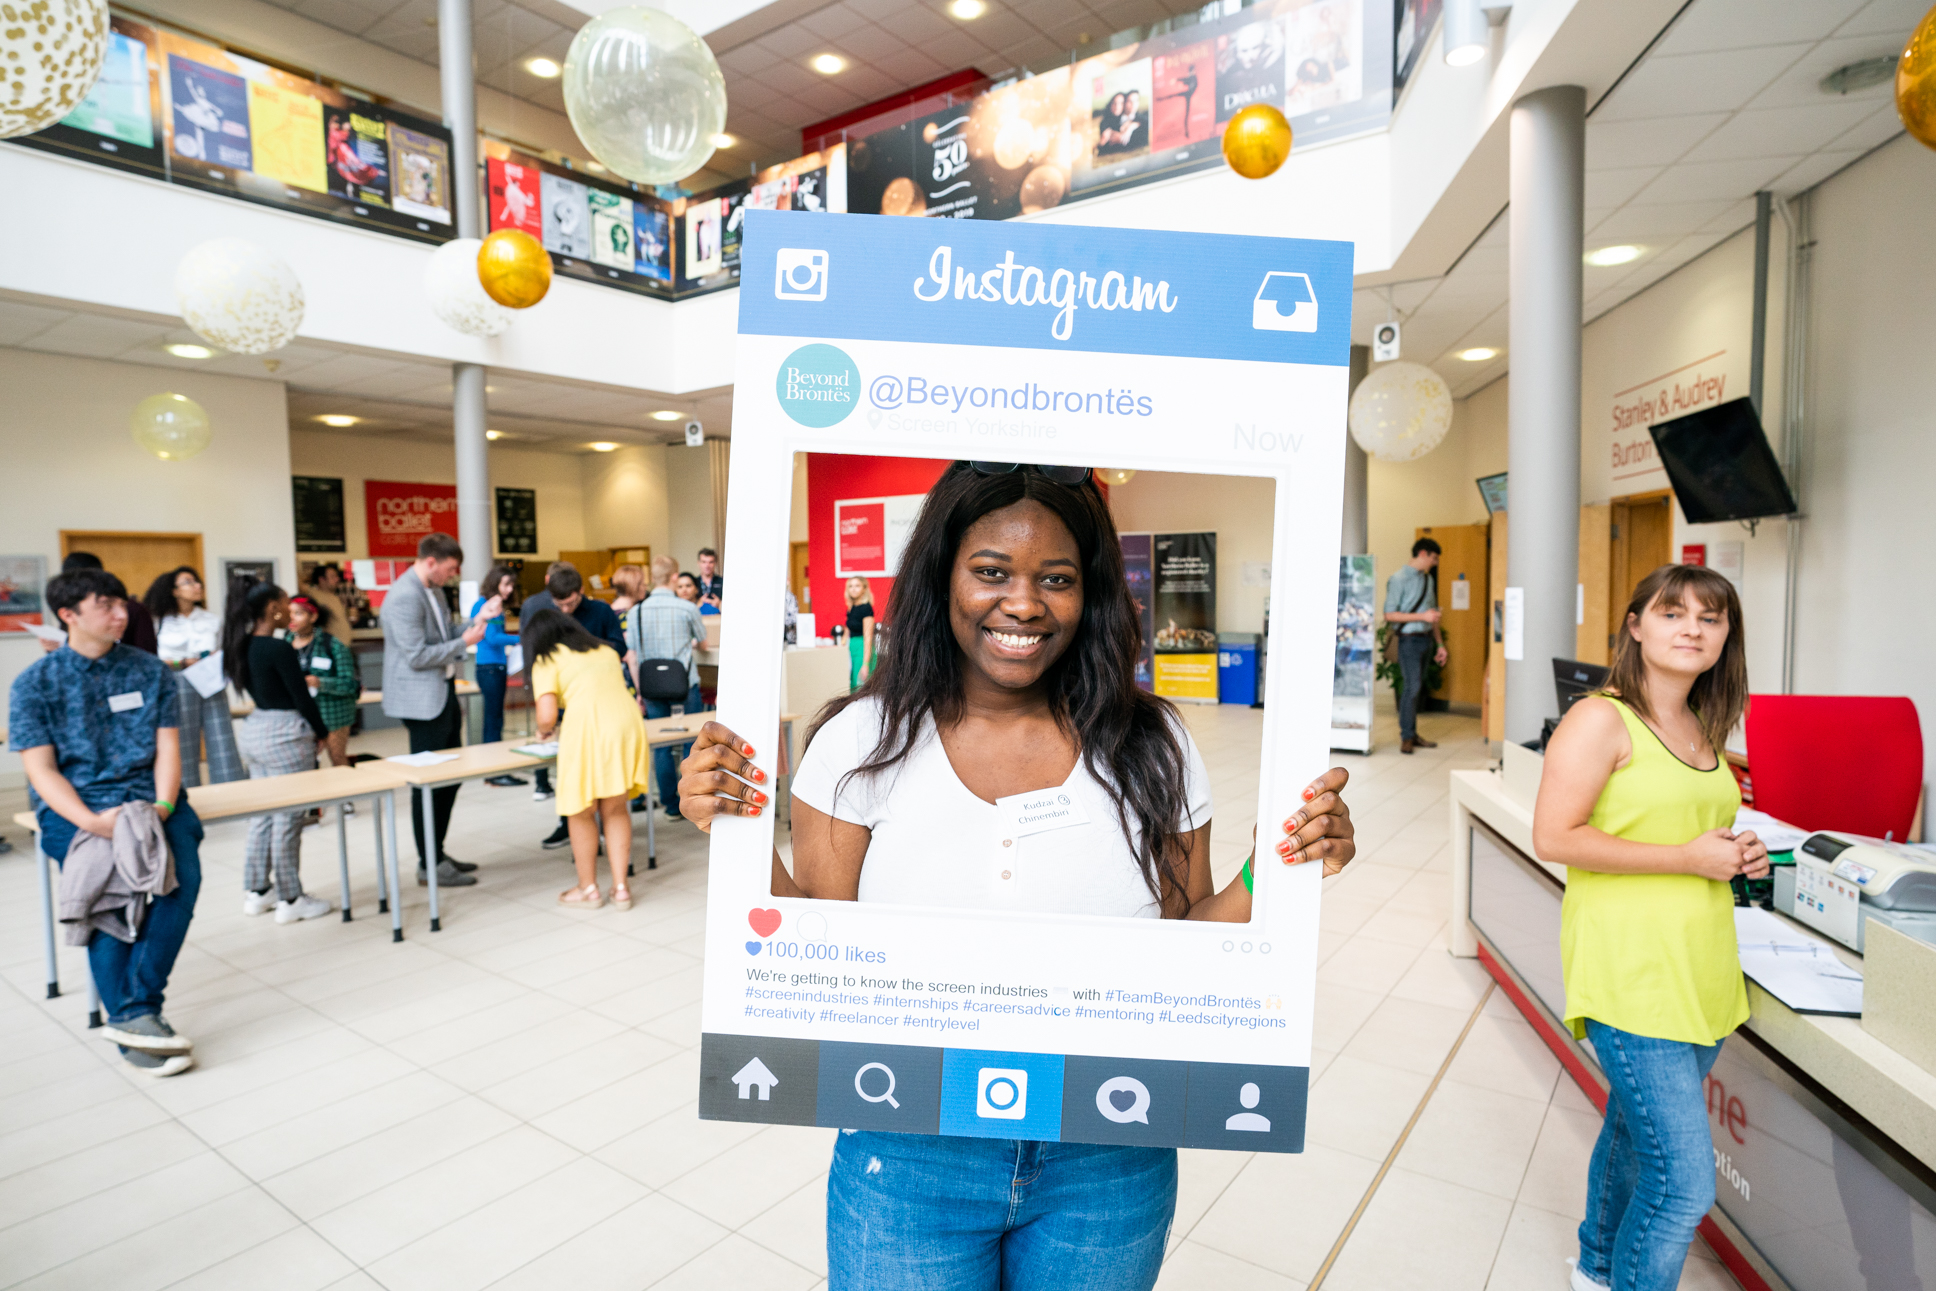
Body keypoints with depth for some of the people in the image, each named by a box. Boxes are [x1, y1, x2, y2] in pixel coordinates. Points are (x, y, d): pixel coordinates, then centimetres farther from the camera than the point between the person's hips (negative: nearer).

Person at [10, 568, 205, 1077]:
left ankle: (133, 1011, -25)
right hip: (72, 810, -1)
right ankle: (136, 1022, -23)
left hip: (150, 800, 2)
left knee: (182, 873, -28)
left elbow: (167, 749, 6)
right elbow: (42, 771, -2)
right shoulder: (34, 683, 4)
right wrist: (92, 822, -21)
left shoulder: (149, 670, 10)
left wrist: (162, 805, -14)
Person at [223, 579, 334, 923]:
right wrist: (322, 732, -1)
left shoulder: (243, 648, 6)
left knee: (262, 814, 17)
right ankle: (291, 900, 7)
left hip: (254, 730, 9)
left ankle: (257, 891, 26)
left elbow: (262, 690, 13)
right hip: (284, 736, -9)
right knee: (288, 820, -1)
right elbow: (302, 697, -14)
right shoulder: (279, 649, -18)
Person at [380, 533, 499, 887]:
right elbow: (417, 656, -22)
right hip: (422, 699, -10)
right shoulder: (404, 596, -19)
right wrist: (464, 642, -16)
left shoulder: (434, 591, 12)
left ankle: (437, 853, 28)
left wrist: (478, 620, 4)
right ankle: (429, 865, 12)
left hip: (444, 693, 10)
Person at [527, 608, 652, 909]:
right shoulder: (605, 650, 24)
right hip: (628, 723, 5)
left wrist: (545, 732, 18)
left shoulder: (546, 662, 7)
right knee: (615, 810, 18)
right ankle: (620, 888, 18)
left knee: (581, 814, 14)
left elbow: (547, 717, -4)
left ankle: (588, 889, 27)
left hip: (588, 730, -5)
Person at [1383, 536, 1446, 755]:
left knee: (1417, 686, 9)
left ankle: (1412, 734, 16)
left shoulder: (1429, 579, 14)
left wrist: (1439, 644, 17)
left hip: (1426, 638, 7)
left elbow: (1433, 614, 20)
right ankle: (1406, 736, 0)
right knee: (1412, 686, -10)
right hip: (1409, 638, -7)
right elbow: (1389, 614, -12)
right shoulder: (1398, 578, -8)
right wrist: (1422, 616, -17)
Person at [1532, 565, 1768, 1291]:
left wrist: (1736, 855, 4)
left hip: (1701, 972, 8)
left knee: (1634, 1136, 22)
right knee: (1684, 1183, -7)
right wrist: (1688, 857, -18)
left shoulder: (1703, 728, 13)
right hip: (1630, 977, -8)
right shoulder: (1601, 719, -13)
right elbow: (1554, 837, -19)